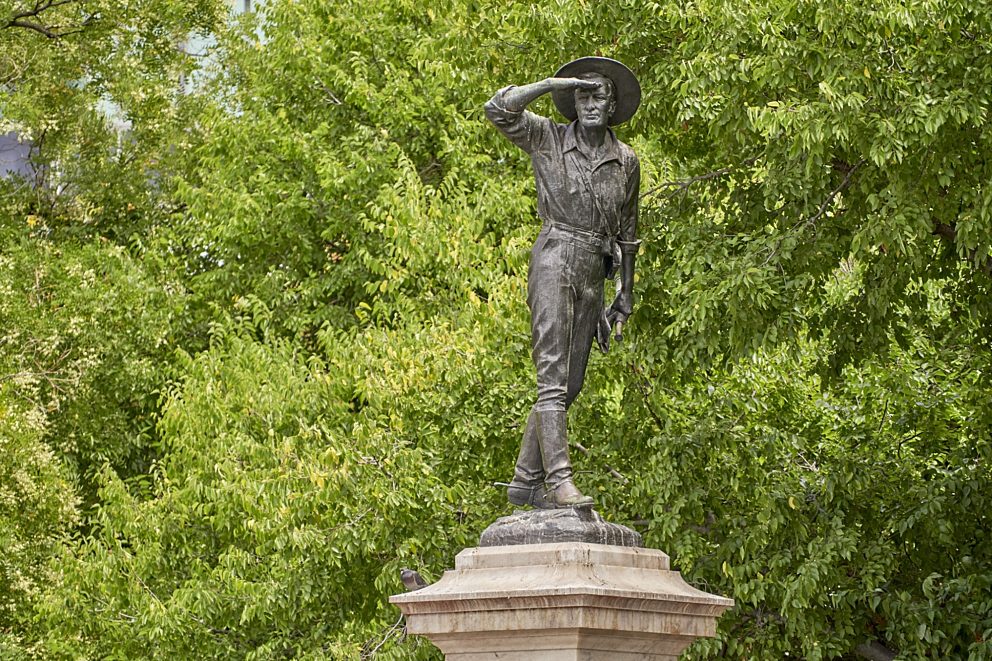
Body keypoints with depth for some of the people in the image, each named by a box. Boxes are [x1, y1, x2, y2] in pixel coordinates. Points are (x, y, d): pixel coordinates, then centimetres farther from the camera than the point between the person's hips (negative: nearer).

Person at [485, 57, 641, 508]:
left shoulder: (626, 161, 12)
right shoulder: (548, 139, 3)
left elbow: (626, 233, 17)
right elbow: (498, 110, -12)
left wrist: (625, 296, 16)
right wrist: (552, 84, -11)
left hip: (593, 274, 5)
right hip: (554, 263, -5)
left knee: (569, 383, 7)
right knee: (553, 377, -14)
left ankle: (525, 481, 15)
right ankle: (559, 481, -23)